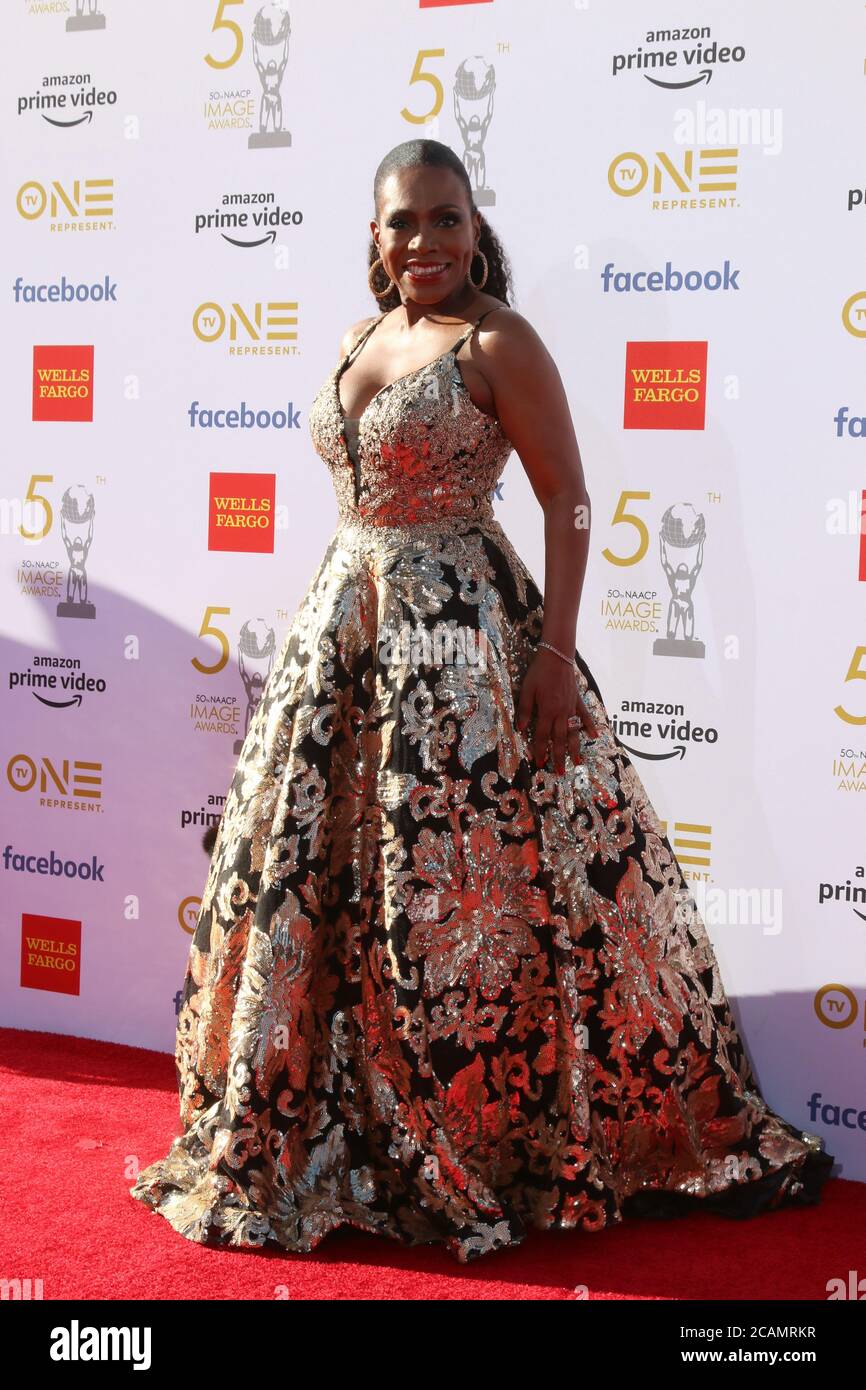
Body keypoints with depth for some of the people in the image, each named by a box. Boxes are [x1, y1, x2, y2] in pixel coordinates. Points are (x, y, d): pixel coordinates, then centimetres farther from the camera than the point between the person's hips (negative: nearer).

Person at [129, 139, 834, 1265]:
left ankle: (516, 1140, 14)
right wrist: (340, 613, 18)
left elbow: (568, 500, -10)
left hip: (464, 635, -7)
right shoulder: (362, 339, 14)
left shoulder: (499, 344, -7)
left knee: (473, 887, -4)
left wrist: (556, 651, -17)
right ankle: (335, 1128, 28)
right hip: (346, 625, 7)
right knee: (315, 872, 10)